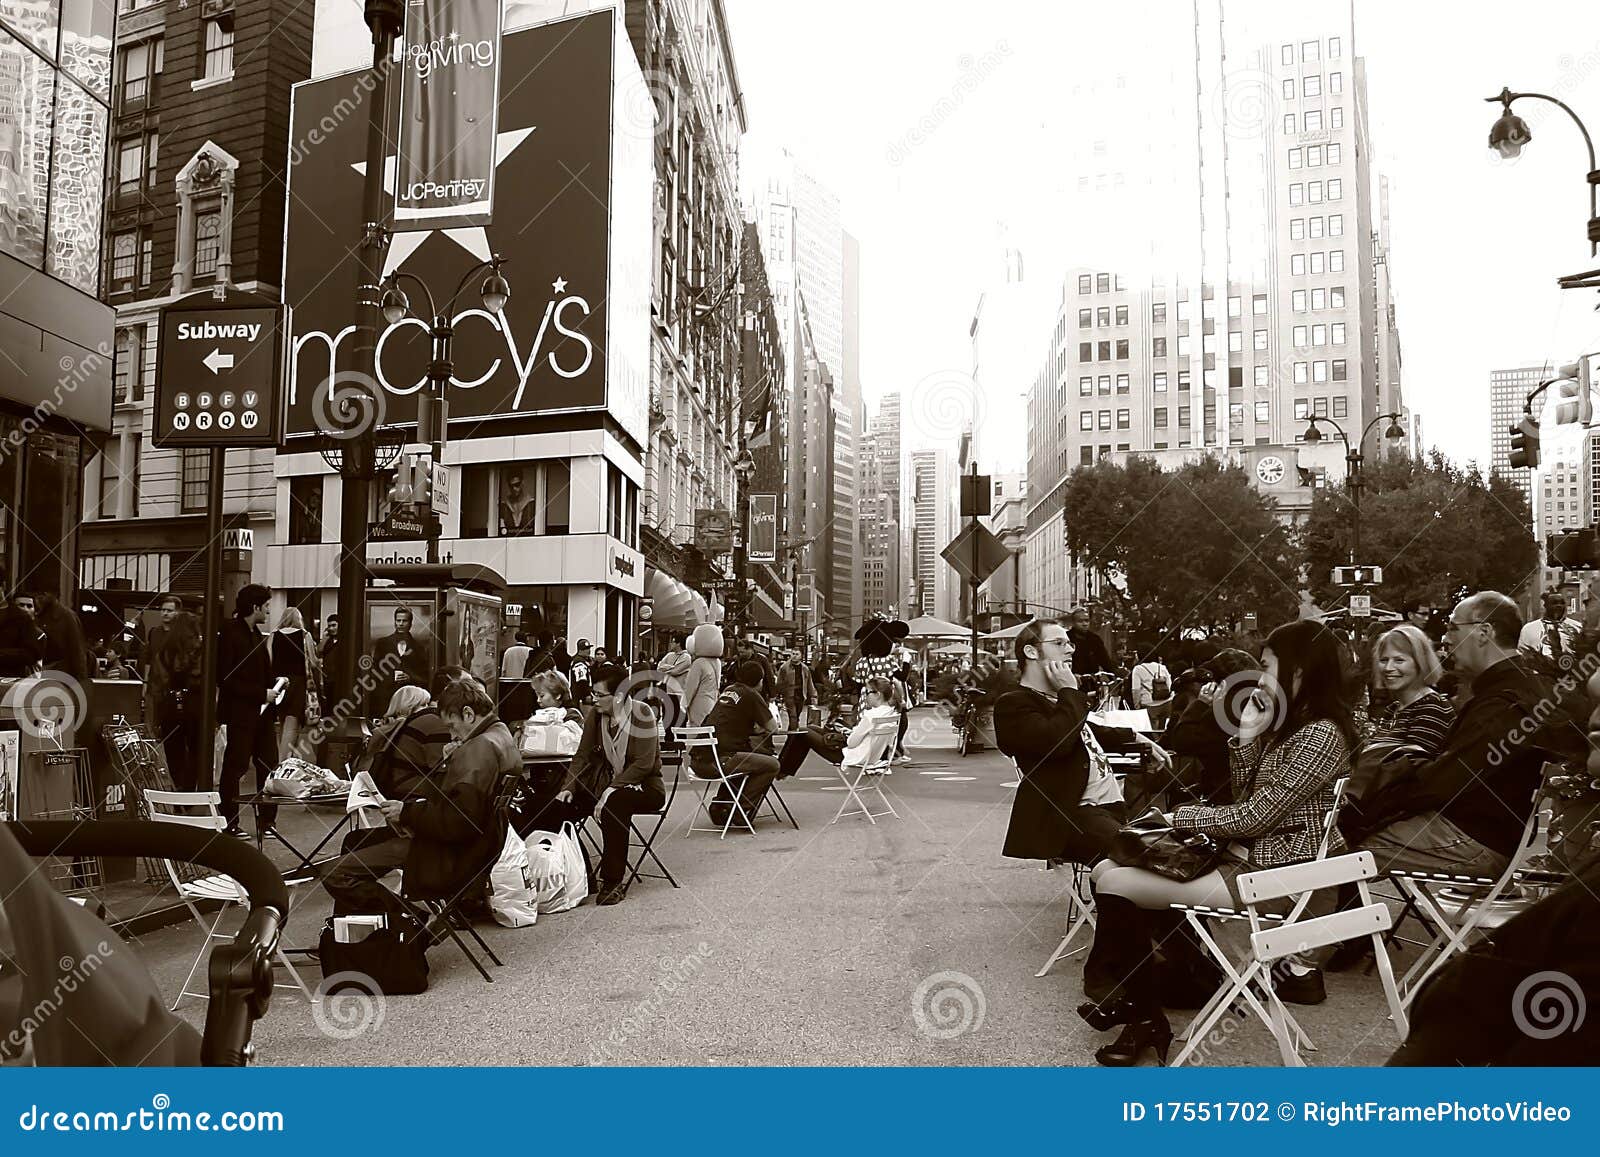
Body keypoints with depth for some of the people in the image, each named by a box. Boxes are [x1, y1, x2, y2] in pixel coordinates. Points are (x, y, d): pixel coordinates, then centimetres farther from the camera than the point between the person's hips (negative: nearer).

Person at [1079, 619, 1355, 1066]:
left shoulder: (1321, 735, -17)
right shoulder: (1291, 726, 12)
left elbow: (1254, 817, -19)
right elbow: (1247, 799, 9)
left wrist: (1182, 817, -8)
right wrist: (1247, 735, -2)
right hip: (1246, 856, 10)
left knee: (1114, 883, -15)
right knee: (1110, 869, 6)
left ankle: (1143, 1012, 4)